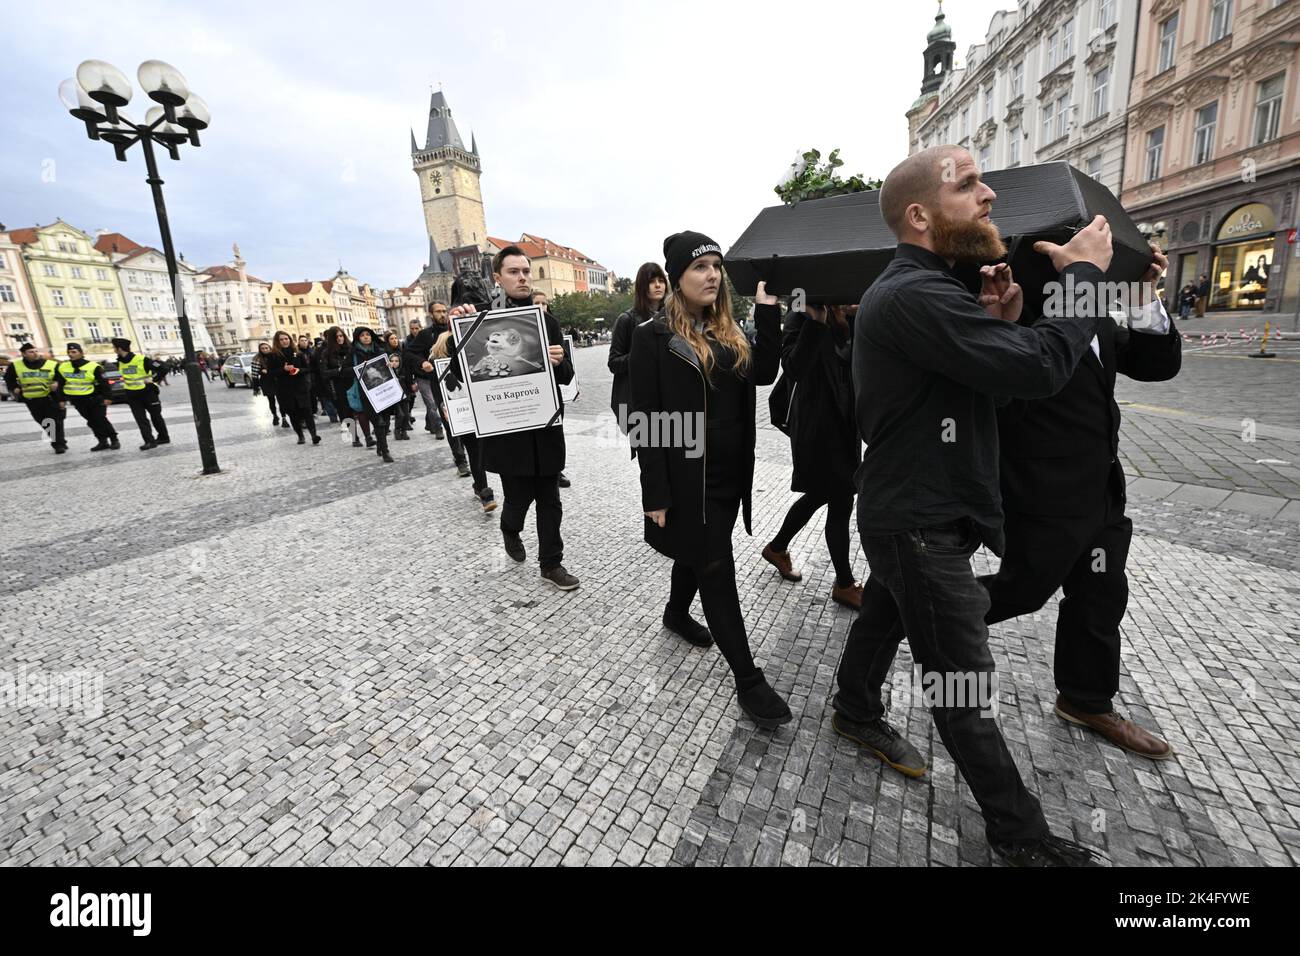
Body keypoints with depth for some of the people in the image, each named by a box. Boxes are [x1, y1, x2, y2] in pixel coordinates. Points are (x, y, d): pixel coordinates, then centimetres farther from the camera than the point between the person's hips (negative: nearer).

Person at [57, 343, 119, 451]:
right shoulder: (62, 367, 7)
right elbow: (61, 385, 15)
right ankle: (102, 442, 12)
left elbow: (104, 383, -10)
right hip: (77, 400, 5)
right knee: (92, 422, 7)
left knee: (101, 420, -7)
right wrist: (62, 399, 12)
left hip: (94, 398, -5)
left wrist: (107, 397, -15)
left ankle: (114, 440, 3)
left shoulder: (93, 366, -9)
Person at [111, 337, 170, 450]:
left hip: (147, 392, -5)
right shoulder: (119, 362, 4)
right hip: (132, 395, 5)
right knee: (141, 419, -2)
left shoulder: (142, 359, -16)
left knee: (156, 416, 7)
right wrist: (126, 382, 11)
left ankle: (164, 437, 20)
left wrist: (152, 380, -14)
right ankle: (149, 441, -4)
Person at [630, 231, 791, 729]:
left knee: (697, 553, 22)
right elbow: (645, 419, -14)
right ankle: (748, 680, 11)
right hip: (688, 476, -7)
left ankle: (676, 614, 49)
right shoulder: (654, 335, -10)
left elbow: (764, 374, 0)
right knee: (717, 570, -1)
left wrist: (769, 313, -3)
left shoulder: (727, 330, 10)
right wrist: (656, 494, -17)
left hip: (729, 471, 7)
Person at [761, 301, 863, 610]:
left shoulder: (849, 318, 11)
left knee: (820, 494, 18)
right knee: (841, 502, -1)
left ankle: (777, 548, 39)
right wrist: (816, 321, -26)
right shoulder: (802, 317, -10)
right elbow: (794, 367, -23)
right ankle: (845, 584, 16)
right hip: (816, 425, -8)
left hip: (845, 421, 8)